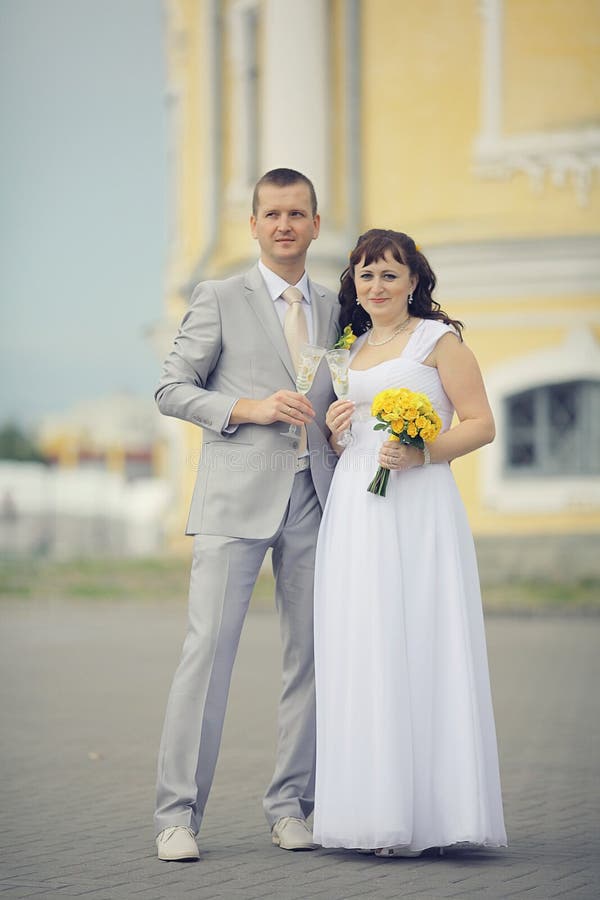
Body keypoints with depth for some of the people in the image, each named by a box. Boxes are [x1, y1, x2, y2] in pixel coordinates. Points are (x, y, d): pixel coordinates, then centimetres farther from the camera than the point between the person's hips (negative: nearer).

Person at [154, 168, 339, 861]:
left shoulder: (335, 310, 17)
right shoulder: (219, 300, 5)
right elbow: (171, 389, 1)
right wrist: (247, 408, -12)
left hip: (313, 499, 4)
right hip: (237, 499, -4)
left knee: (310, 654, 3)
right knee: (208, 647, -9)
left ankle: (290, 804, 14)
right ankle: (177, 813, -6)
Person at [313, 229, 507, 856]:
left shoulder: (438, 340, 2)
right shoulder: (351, 350, 20)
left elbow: (481, 424, -3)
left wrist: (423, 454, -17)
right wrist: (334, 432, 6)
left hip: (417, 513, -6)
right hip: (353, 515, 6)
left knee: (415, 650, -9)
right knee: (360, 656, 0)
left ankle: (423, 813, -7)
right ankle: (373, 810, 3)